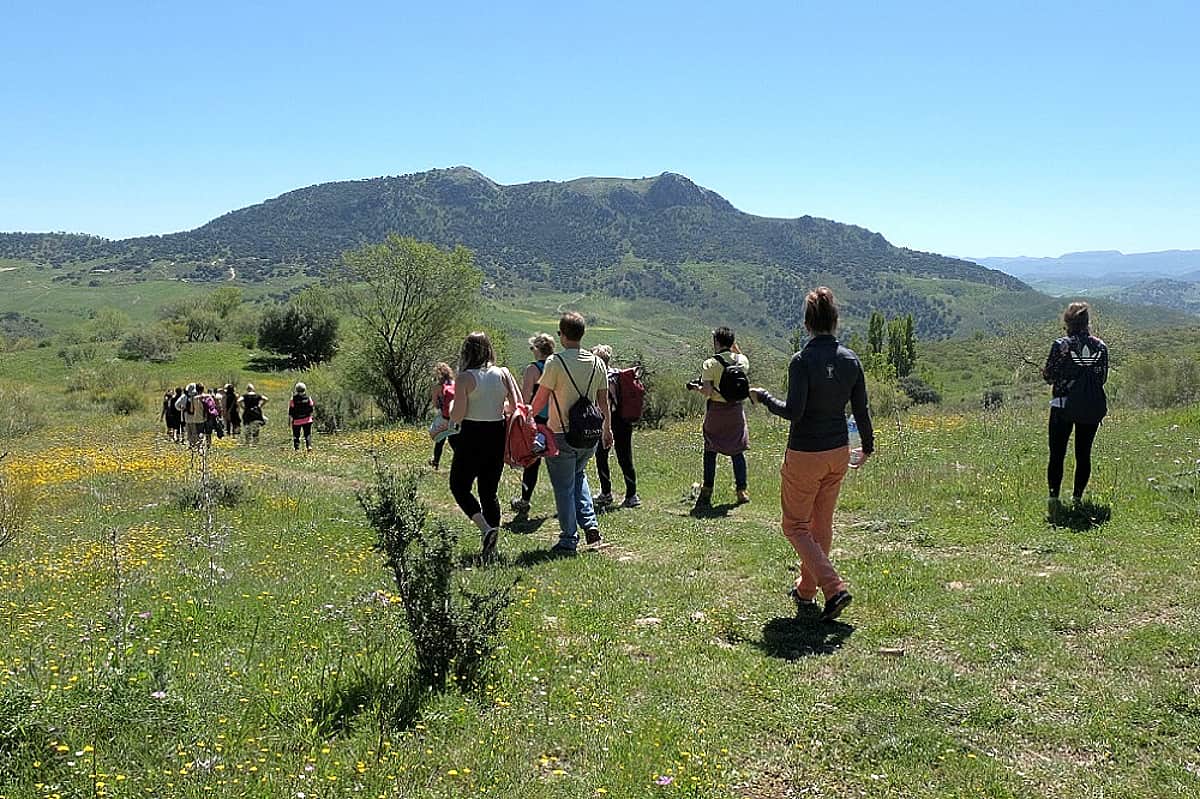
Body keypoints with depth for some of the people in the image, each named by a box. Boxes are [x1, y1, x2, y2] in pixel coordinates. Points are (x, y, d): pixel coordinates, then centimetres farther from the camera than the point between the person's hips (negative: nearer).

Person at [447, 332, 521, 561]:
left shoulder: (465, 378, -11)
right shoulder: (503, 374, 2)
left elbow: (457, 415, -14)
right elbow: (518, 406, -1)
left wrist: (451, 405, 8)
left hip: (472, 436, -5)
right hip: (498, 434, 5)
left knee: (459, 486, 11)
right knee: (490, 491, 14)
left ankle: (486, 529, -11)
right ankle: (491, 548, 14)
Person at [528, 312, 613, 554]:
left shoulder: (556, 362, -13)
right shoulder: (597, 362, 3)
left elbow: (540, 400, -10)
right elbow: (604, 402, 9)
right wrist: (607, 429, 20)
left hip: (561, 435, -5)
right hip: (589, 435, 5)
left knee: (564, 488, 5)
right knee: (579, 476, 27)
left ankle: (569, 540, 10)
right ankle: (589, 523, 14)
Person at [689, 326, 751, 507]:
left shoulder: (710, 364, -14)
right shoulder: (742, 360, -1)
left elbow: (707, 392, -19)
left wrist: (696, 387, 1)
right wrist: (736, 348, 20)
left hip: (716, 410, -3)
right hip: (736, 410, 3)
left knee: (710, 451, 8)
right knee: (737, 451, 11)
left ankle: (706, 493, 11)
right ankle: (742, 490, 12)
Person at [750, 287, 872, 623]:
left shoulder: (802, 360, -18)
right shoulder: (850, 359, -1)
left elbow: (793, 411, -22)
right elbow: (861, 410, 4)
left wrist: (763, 397, -4)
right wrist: (868, 446, 19)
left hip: (804, 455, -6)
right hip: (839, 453, 6)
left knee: (796, 525, 8)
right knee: (822, 524, 18)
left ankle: (833, 587, -8)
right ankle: (806, 591, 31)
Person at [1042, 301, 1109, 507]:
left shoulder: (1060, 345, -9)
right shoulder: (1100, 346, 2)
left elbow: (1048, 376, -6)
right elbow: (1103, 378, 7)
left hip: (1063, 406, -3)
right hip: (1092, 408, 3)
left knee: (1057, 454, 3)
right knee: (1084, 454, 11)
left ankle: (1054, 496, -4)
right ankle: (1077, 497, 13)